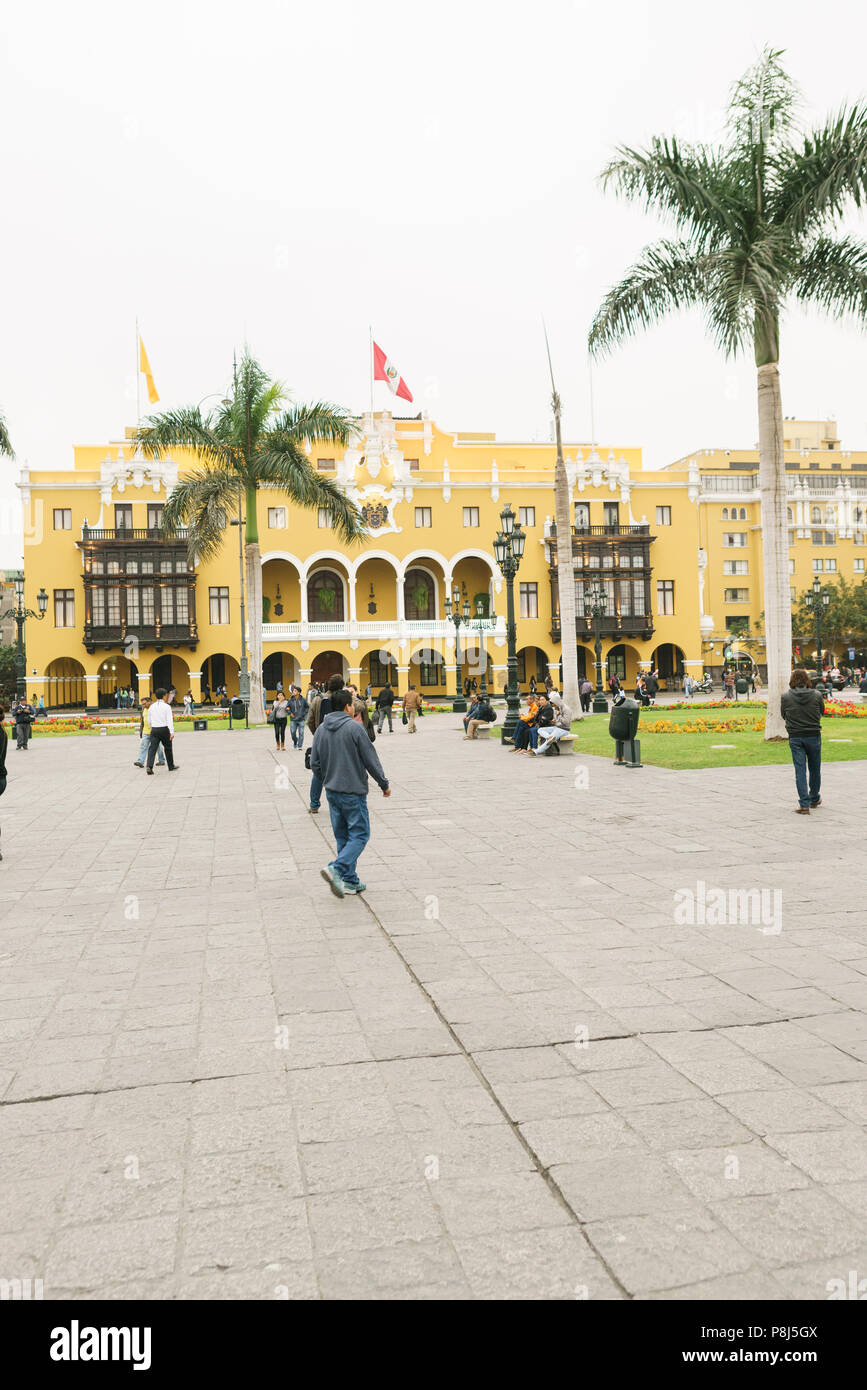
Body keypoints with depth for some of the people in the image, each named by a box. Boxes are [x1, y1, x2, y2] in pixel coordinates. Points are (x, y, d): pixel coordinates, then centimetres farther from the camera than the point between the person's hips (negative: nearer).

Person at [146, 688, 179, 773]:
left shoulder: (152, 707, 9)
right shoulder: (167, 706, -5)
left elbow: (150, 721, 14)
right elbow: (169, 720, -13)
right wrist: (172, 732, -18)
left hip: (154, 730, 3)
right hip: (164, 729, -3)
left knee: (152, 748, -3)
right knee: (168, 748, 12)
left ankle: (149, 766, -21)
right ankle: (171, 767, 25)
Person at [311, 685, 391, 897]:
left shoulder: (321, 729, 5)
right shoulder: (354, 728, -14)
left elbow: (315, 763, 10)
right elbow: (370, 759, -10)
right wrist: (384, 784, 1)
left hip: (332, 792, 7)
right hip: (353, 792, -7)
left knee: (342, 836, 14)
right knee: (359, 834, 0)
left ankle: (350, 881, 16)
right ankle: (336, 869, -19)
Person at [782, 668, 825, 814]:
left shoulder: (785, 696, -8)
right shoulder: (817, 695, -7)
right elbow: (822, 712, 8)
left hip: (795, 737, -1)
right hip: (814, 736, 1)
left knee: (800, 770, 2)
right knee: (815, 769, 17)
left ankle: (804, 804, -3)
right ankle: (814, 799, 32)